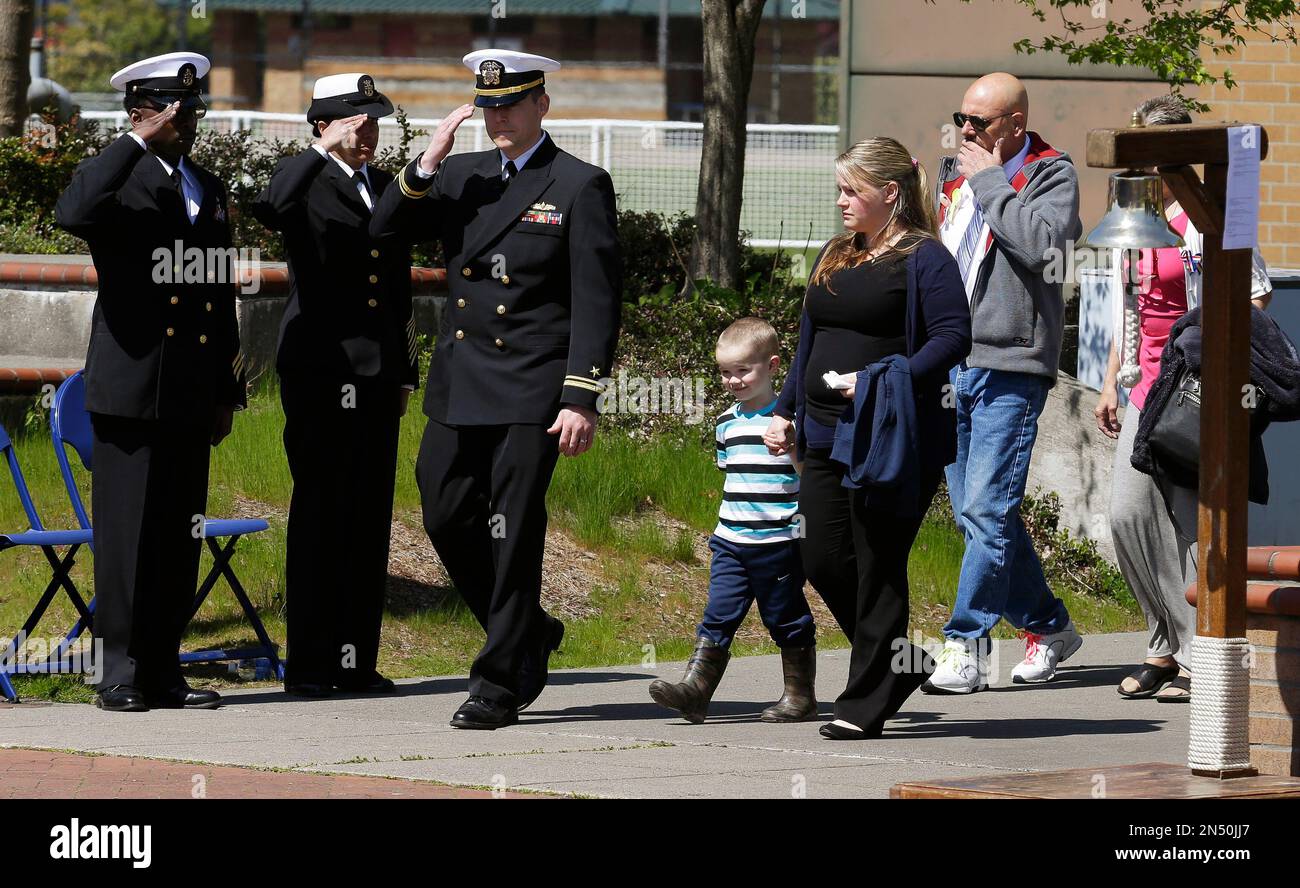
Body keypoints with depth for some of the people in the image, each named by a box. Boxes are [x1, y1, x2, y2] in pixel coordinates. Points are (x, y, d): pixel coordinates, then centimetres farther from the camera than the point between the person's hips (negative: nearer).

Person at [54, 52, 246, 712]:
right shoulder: (115, 180, -2)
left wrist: (226, 391, 18)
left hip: (190, 398, 6)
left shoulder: (207, 189, 18)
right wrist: (140, 142, -22)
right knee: (128, 534, -5)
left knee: (179, 536, 7)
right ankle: (121, 675, -1)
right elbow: (73, 213, -28)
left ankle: (164, 673, 12)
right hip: (132, 388, -6)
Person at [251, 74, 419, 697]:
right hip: (320, 371, -6)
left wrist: (404, 372, 20)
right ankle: (308, 665, -3)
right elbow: (271, 211, -29)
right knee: (320, 512, -6)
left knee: (370, 516, 6)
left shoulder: (384, 188, 17)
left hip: (377, 374, 6)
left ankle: (358, 661, 11)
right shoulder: (305, 181, -3)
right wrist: (324, 151, -25)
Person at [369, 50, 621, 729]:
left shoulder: (581, 186, -4)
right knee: (446, 515, 7)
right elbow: (384, 232, 5)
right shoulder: (461, 177, 13)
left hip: (531, 392, -6)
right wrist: (427, 163, -8)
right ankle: (529, 634, 26)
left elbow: (597, 300, -8)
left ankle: (500, 684, 3)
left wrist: (581, 398, -14)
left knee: (513, 532, -4)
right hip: (458, 387, 6)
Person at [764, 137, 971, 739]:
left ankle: (866, 704, 3)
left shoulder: (924, 259, -7)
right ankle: (900, 664, 23)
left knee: (878, 568, -3)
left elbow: (953, 337, -16)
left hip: (892, 439, -8)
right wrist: (784, 412, 18)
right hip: (826, 437, 8)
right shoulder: (836, 258, 17)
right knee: (823, 560, 5)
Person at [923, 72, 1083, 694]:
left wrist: (991, 183, -15)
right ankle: (1048, 627, 23)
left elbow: (1043, 244, -24)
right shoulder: (955, 173, 16)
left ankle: (966, 646, -11)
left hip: (1009, 366, -8)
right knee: (976, 513, 10)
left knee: (986, 510, -13)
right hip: (953, 363, 8)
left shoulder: (1052, 176, -4)